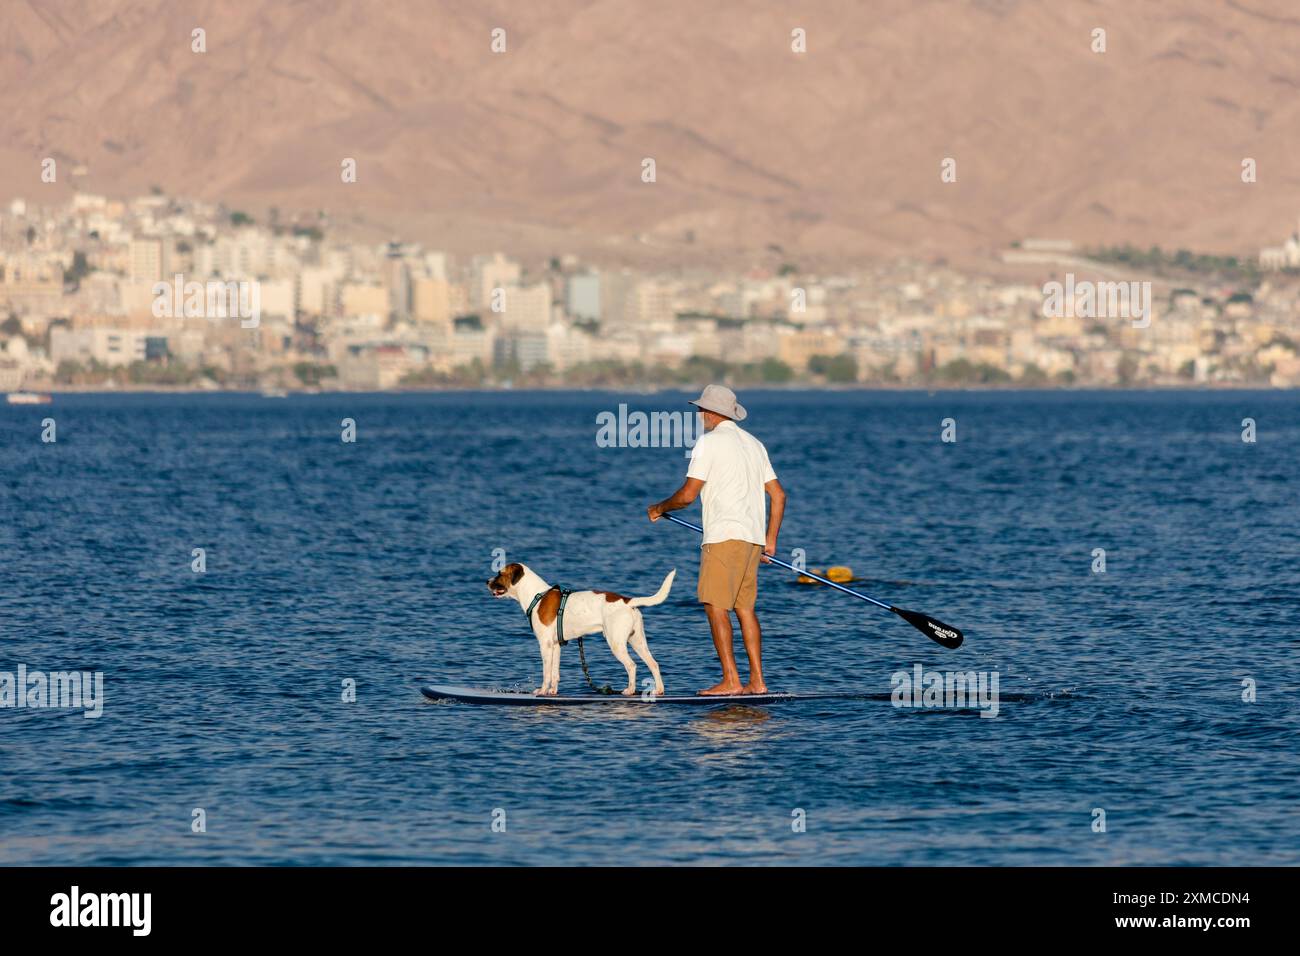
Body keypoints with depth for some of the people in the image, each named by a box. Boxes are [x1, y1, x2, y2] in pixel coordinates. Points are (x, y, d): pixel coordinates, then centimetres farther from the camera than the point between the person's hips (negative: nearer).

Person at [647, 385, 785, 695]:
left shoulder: (709, 442, -5)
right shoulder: (754, 444, 19)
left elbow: (688, 494, -9)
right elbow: (778, 495, 19)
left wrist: (660, 508, 9)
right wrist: (770, 540, 23)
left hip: (724, 536, -8)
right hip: (753, 537, 8)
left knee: (716, 606, -7)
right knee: (744, 607, 11)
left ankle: (730, 680, -13)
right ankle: (757, 681, 6)